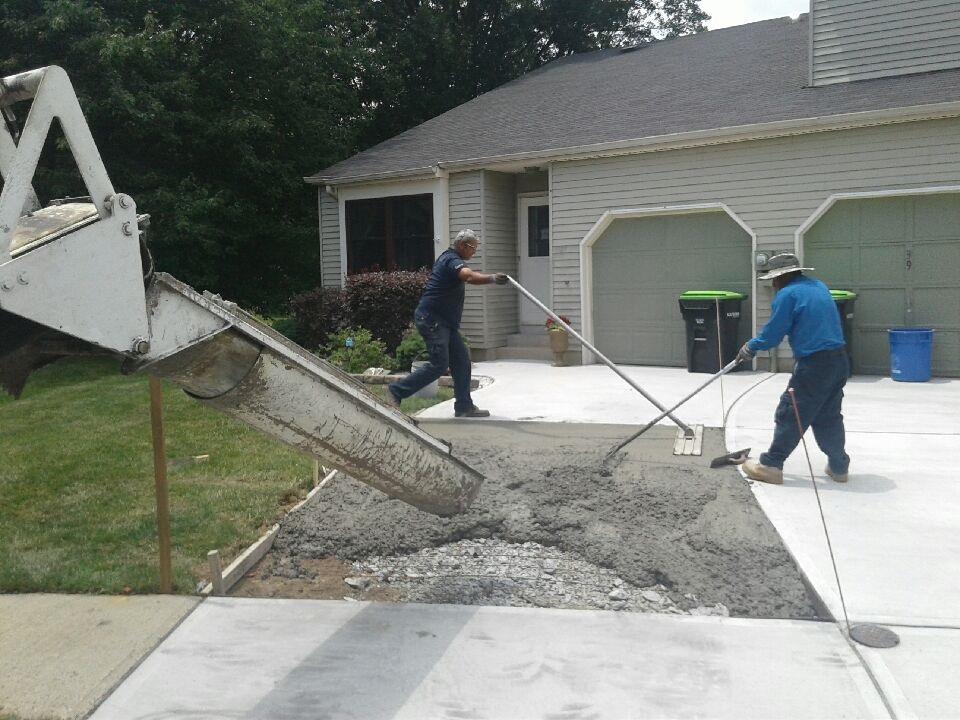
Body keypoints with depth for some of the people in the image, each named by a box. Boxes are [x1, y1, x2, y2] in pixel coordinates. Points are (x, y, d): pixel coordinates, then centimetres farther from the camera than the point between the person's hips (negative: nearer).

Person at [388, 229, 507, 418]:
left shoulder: (448, 258, 17)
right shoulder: (452, 261, -16)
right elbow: (469, 276, -38)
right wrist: (492, 278, -48)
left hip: (445, 322, 11)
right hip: (432, 321, -11)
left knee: (461, 360, 7)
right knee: (439, 365, -12)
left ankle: (464, 407, 11)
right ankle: (396, 390, -1)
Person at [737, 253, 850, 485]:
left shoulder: (788, 294, -10)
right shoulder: (819, 287, 16)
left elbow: (773, 334, -7)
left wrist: (750, 347, 10)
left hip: (815, 364, -8)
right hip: (839, 361, 8)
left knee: (790, 415, -1)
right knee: (828, 416, 18)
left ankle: (771, 466, 5)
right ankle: (839, 466, 23)